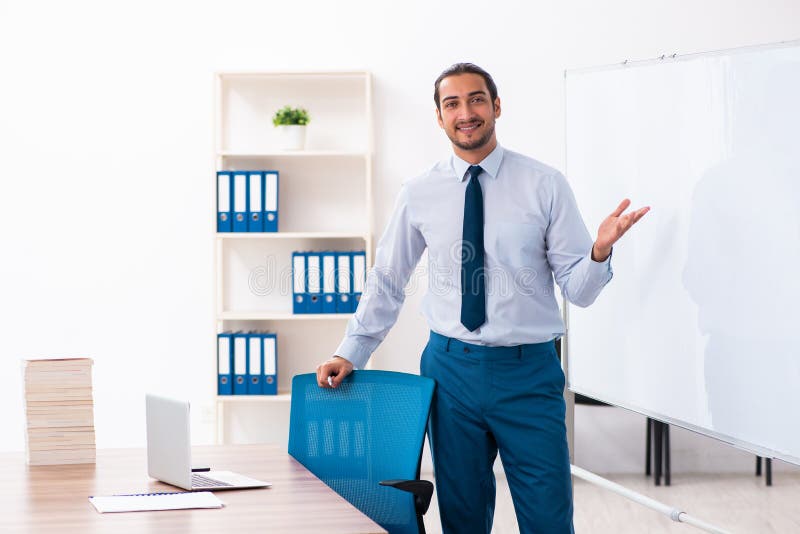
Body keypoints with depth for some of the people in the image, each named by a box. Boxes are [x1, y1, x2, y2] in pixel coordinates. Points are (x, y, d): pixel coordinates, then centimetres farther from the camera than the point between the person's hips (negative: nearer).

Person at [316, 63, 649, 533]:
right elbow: (387, 281, 14)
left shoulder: (545, 185, -3)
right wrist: (350, 354, 10)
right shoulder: (420, 193, 4)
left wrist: (600, 251, -24)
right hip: (450, 369, 2)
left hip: (529, 374, -2)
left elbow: (578, 290, -4)